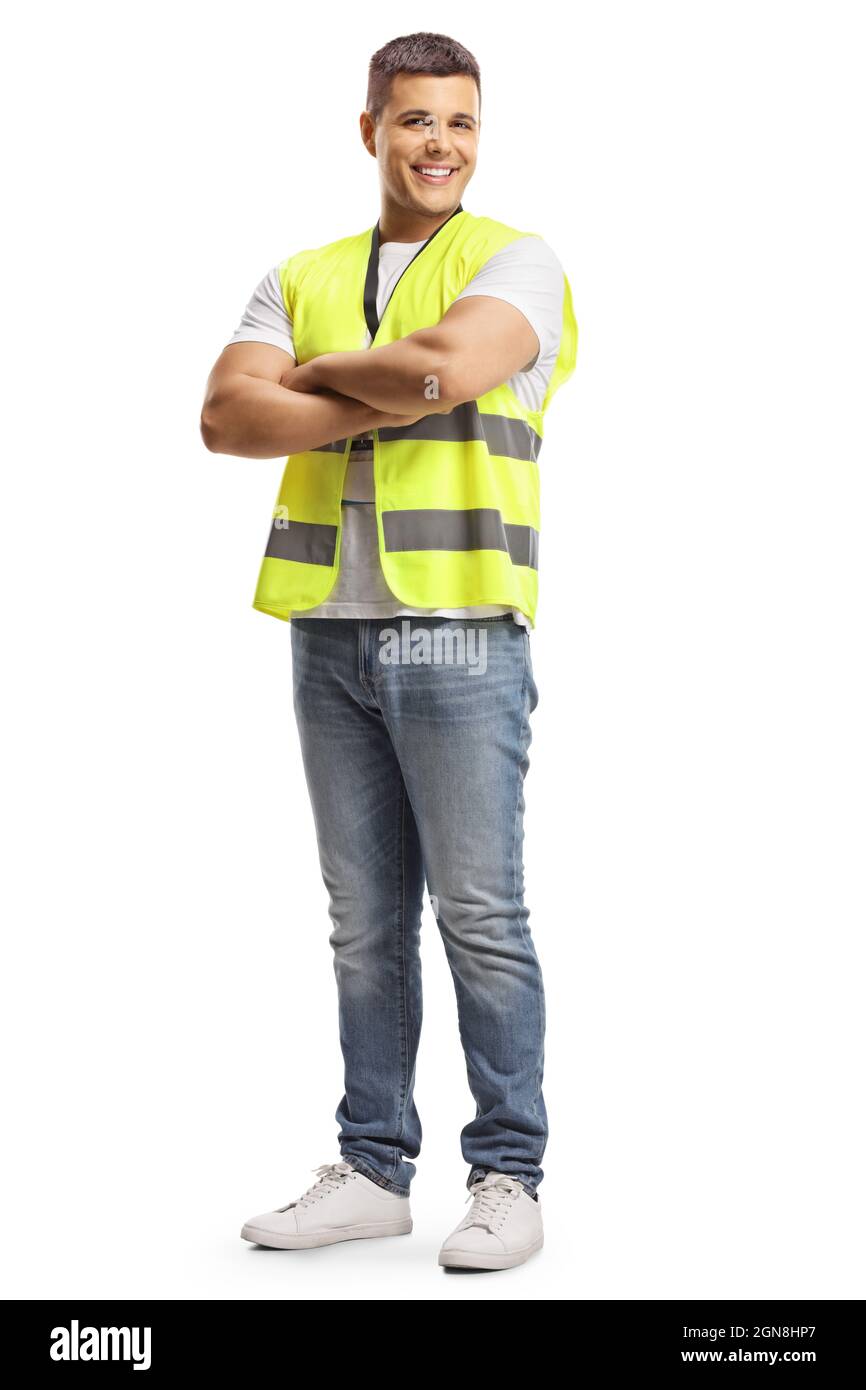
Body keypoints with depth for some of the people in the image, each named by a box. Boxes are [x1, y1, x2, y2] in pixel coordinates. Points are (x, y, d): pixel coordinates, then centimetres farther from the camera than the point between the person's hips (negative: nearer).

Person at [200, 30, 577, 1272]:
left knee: (481, 915, -2)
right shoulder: (301, 279, 16)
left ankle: (509, 1178, 9)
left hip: (460, 631, -4)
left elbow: (444, 369, -18)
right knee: (367, 924, 9)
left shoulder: (513, 263, 3)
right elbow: (226, 417, 0)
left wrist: (320, 371, -1)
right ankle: (373, 1170, 19)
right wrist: (386, 401, -11)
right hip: (330, 633, 5)